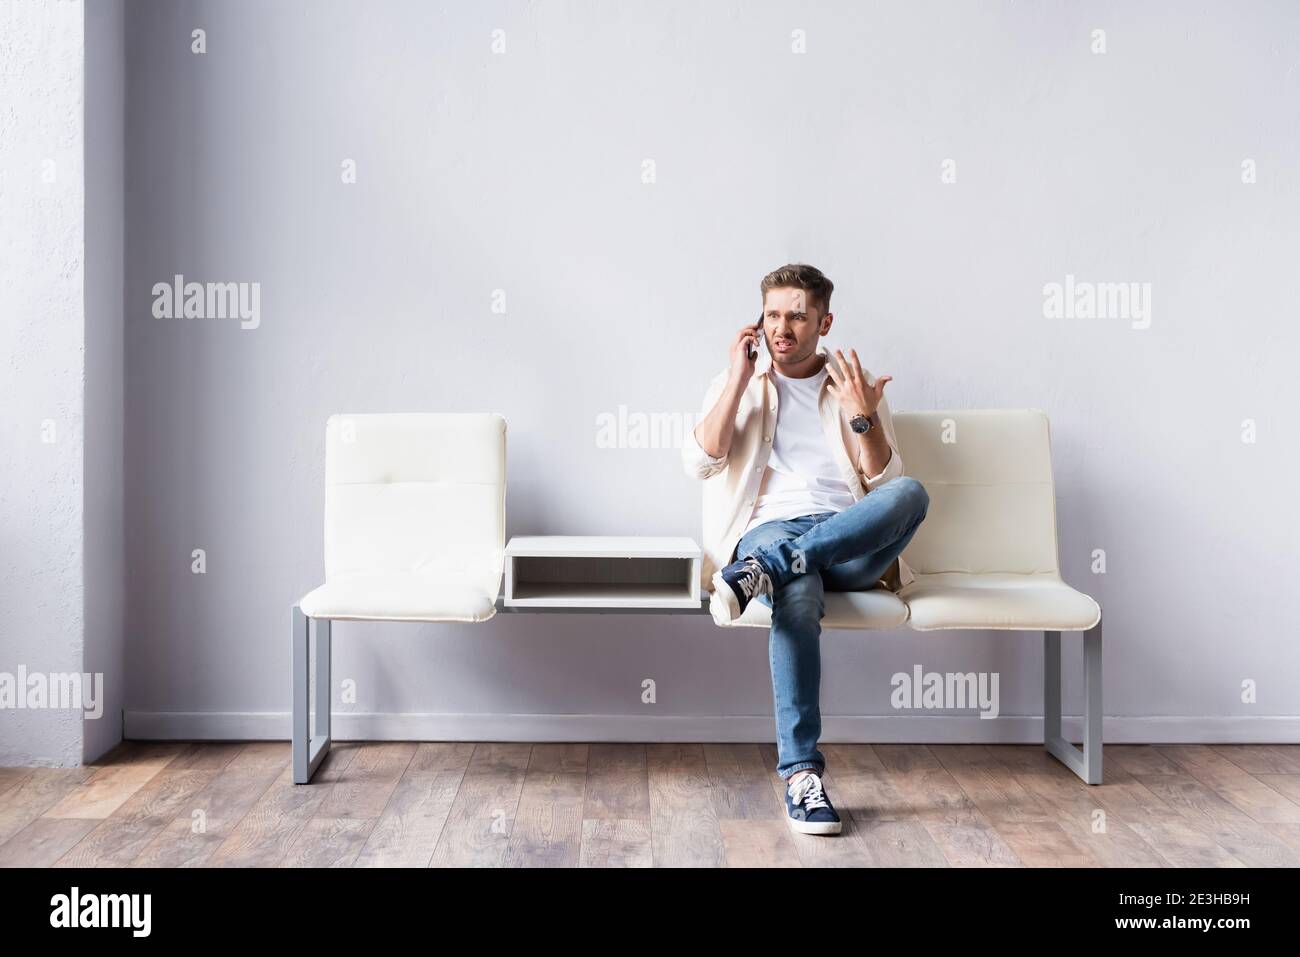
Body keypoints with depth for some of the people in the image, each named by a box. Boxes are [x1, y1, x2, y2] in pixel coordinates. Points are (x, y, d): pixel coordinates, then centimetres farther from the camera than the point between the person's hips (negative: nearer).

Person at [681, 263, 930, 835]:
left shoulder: (856, 388, 18)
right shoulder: (733, 385, 16)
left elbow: (885, 483, 8)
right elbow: (700, 463, -1)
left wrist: (863, 417, -8)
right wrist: (740, 379, -2)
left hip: (851, 542, 2)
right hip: (769, 529, -1)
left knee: (911, 493, -32)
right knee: (798, 598, -38)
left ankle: (763, 571, -38)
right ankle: (801, 774, -35)